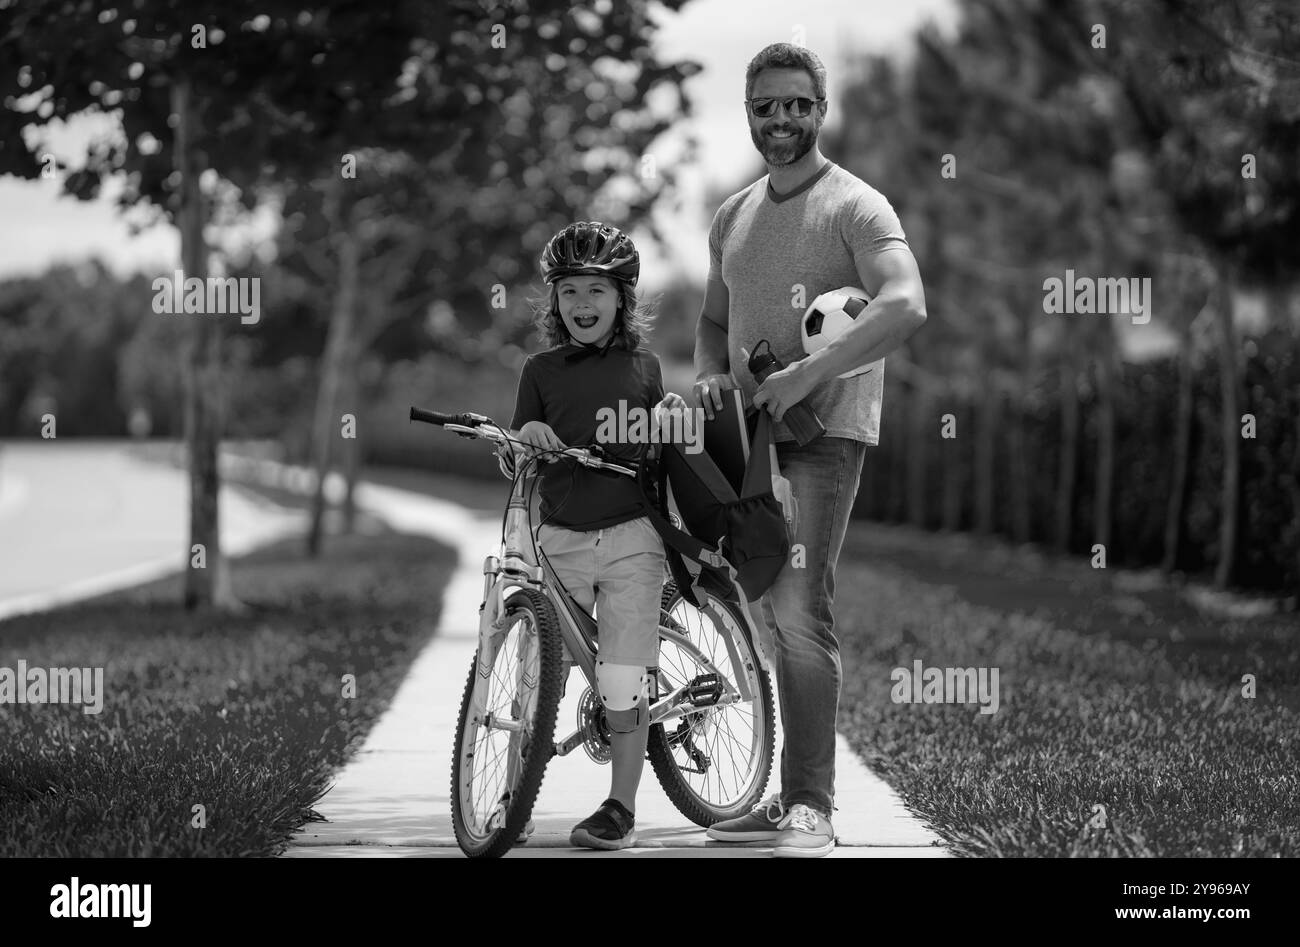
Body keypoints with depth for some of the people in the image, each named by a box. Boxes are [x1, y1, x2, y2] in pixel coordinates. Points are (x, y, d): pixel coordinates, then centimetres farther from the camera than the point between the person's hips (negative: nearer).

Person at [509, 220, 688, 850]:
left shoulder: (642, 366, 8)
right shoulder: (541, 371, 7)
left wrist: (671, 418, -4)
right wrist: (526, 434, -14)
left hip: (630, 537, -1)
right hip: (560, 538, 1)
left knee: (624, 680, -7)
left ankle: (621, 809, 1)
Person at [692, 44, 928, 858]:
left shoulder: (855, 206, -8)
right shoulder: (733, 217, 16)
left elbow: (906, 306, -23)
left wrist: (807, 374, -27)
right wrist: (712, 376, 3)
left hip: (823, 433, -7)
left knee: (801, 612, -18)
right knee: (777, 617, 10)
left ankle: (812, 809, -18)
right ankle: (795, 798, 16)